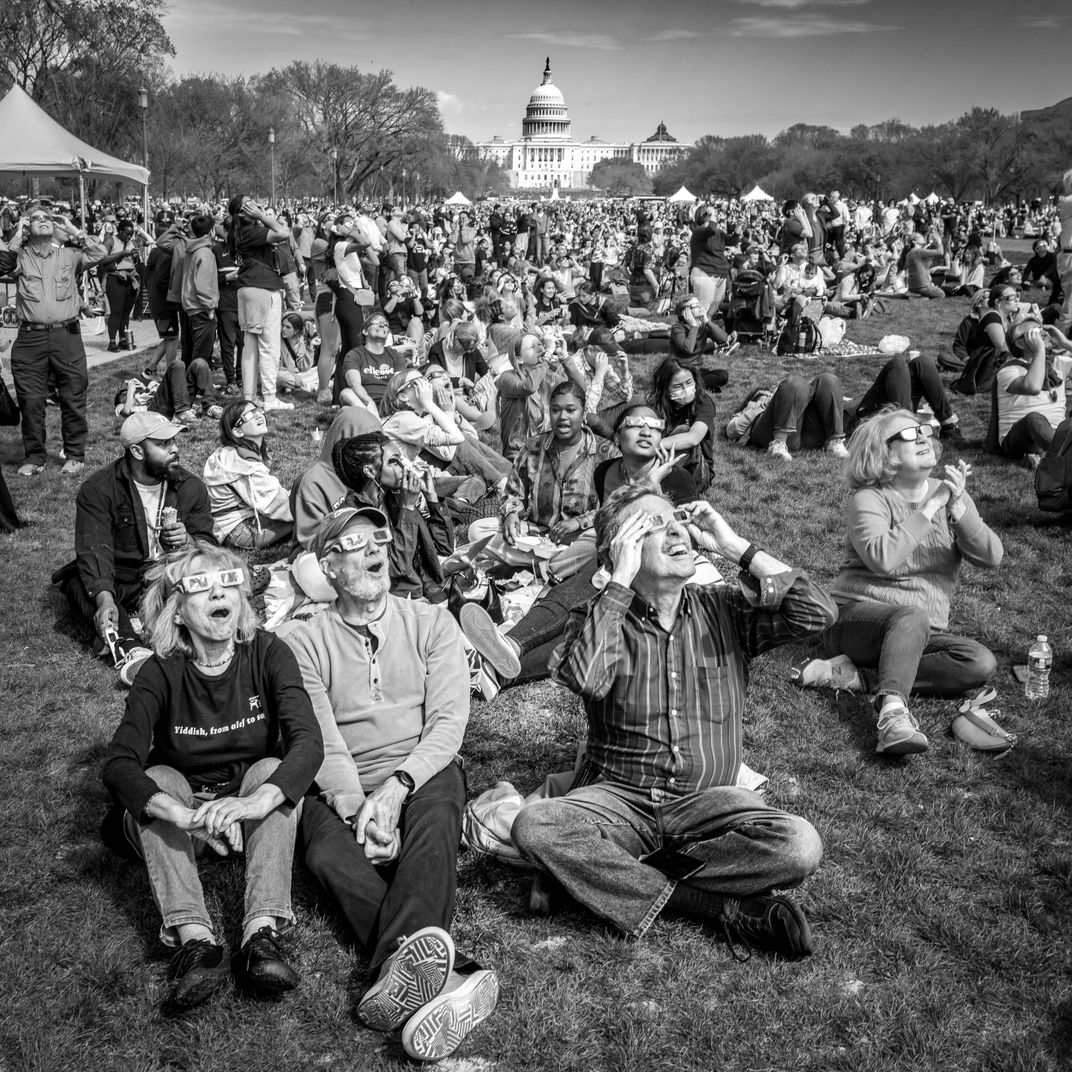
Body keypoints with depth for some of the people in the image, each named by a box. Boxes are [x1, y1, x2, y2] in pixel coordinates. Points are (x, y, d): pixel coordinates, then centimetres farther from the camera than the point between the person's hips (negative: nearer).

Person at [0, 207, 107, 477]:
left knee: (73, 399, 4)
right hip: (30, 338, 0)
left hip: (67, 336, 0)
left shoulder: (68, 255, 9)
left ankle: (75, 455, 15)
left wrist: (73, 230, 2)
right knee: (30, 400, 3)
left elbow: (100, 254, -2)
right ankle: (34, 456, 15)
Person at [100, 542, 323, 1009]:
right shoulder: (161, 672, -13)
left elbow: (308, 741, -26)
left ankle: (262, 935, -38)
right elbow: (117, 765, -27)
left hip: (253, 814, 0)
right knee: (159, 779, -28)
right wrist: (187, 817, -45)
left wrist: (255, 801, -46)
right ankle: (194, 937, -39)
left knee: (273, 770, -28)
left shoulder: (267, 654, -13)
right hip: (174, 821, 0)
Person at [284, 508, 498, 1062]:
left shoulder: (431, 622, 8)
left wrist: (397, 786, -19)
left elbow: (448, 720, -3)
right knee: (330, 856, -31)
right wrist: (356, 807, -22)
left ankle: (400, 972, -53)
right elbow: (321, 741, -5)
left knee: (433, 827, -34)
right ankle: (447, 974, -48)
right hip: (342, 790, 0)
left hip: (423, 773, 0)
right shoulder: (305, 643, 7)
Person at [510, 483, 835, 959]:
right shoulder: (598, 616, 1)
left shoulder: (723, 609, 7)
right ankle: (722, 908, -24)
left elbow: (817, 612, -9)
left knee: (800, 846, -27)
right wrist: (621, 580, -18)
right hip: (617, 799, -1)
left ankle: (607, 875, -18)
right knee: (534, 826, -31)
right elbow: (584, 678, -23)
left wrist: (735, 546, -7)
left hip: (708, 801, 1)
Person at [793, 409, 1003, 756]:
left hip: (926, 633, 5)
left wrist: (957, 508, -18)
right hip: (857, 615, -5)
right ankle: (893, 714, -54)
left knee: (981, 663, -23)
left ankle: (854, 676, -27)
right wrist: (929, 507, -18)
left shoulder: (948, 493, 9)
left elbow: (991, 557, -3)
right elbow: (882, 558, -25)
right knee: (912, 617, -37)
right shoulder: (868, 500, -5)